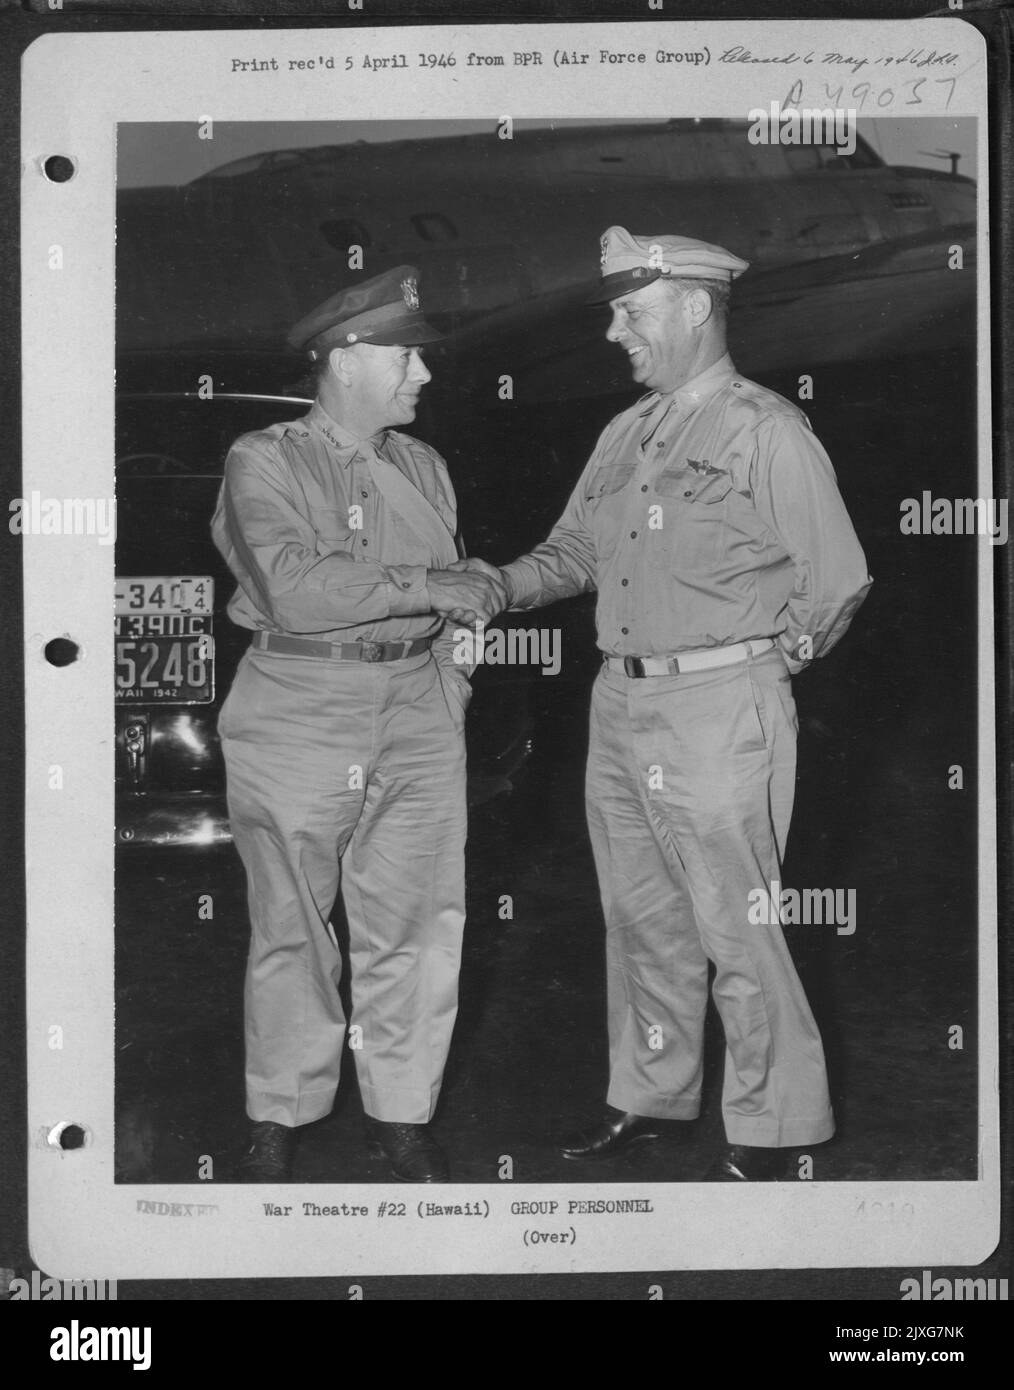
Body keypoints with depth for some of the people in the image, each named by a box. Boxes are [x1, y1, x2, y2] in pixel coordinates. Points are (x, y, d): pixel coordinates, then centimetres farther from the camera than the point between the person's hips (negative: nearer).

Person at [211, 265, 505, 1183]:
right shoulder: (264, 462, -4)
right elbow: (295, 585, -19)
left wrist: (451, 679, 8)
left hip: (418, 714, 4)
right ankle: (281, 1117, 18)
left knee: (417, 924, 4)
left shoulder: (424, 468, 14)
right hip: (297, 719, -4)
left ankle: (402, 1112, 18)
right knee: (292, 928, 5)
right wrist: (427, 585, -18)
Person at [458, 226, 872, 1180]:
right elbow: (573, 552, 19)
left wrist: (762, 665, 0)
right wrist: (502, 584, 2)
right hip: (620, 702, 7)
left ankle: (770, 1126, 12)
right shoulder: (625, 436, 13)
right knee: (641, 919, 15)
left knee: (735, 927, -1)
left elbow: (836, 581, -6)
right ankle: (649, 1094, 29)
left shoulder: (766, 432, -8)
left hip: (720, 713, -7)